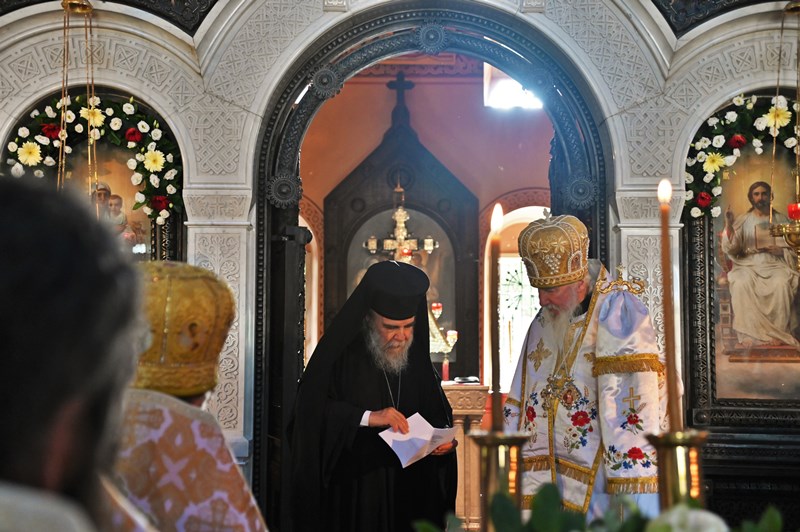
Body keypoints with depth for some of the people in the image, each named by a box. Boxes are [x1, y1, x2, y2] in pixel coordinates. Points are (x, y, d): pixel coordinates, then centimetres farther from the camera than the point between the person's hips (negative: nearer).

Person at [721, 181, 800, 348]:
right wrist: (729, 225, -14)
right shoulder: (742, 220, 12)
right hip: (748, 265, 0)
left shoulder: (781, 220, 14)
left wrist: (779, 251, -8)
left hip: (776, 265, 0)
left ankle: (778, 334, -28)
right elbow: (731, 248, 0)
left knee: (782, 284, -34)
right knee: (742, 284, -34)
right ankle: (751, 335, -33)